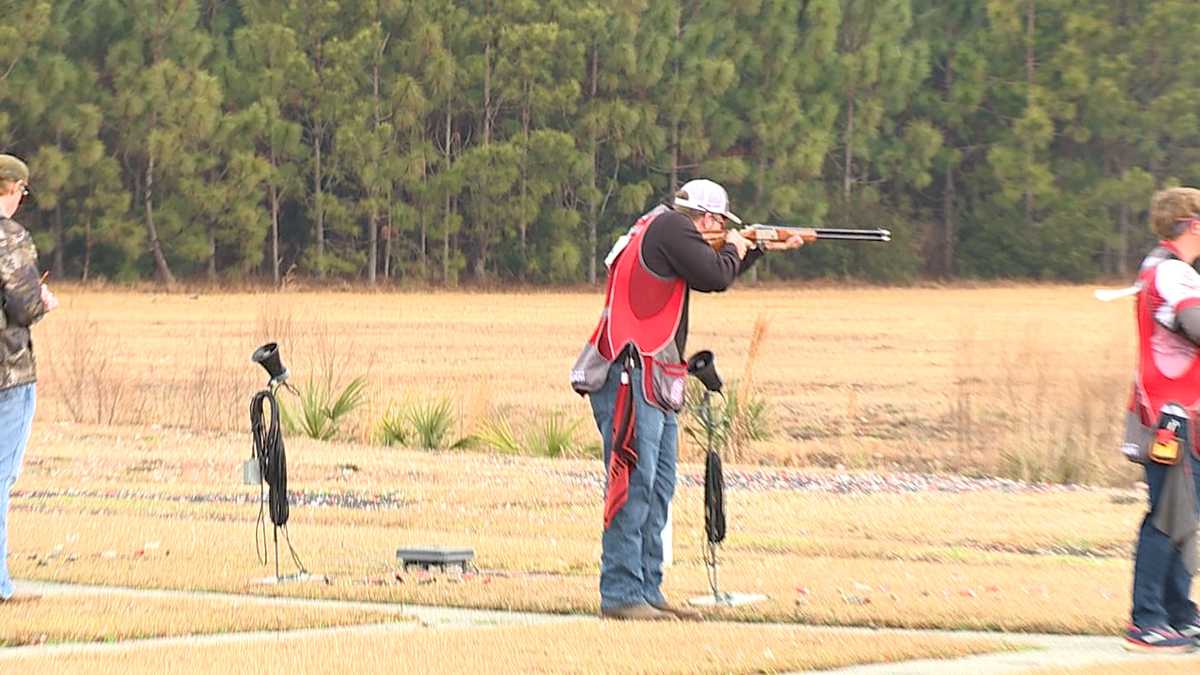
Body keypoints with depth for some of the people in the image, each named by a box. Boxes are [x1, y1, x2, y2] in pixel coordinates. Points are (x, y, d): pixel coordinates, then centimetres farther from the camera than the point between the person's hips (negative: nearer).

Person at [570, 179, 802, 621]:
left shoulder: (665, 233, 22)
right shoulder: (669, 228, -8)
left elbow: (712, 277, 33)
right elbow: (715, 277, -15)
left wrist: (761, 249, 35)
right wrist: (734, 250, 6)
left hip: (655, 383, 11)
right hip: (632, 376, -11)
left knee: (658, 490, 11)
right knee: (633, 485, -12)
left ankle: (647, 592, 13)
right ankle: (621, 595, -14)